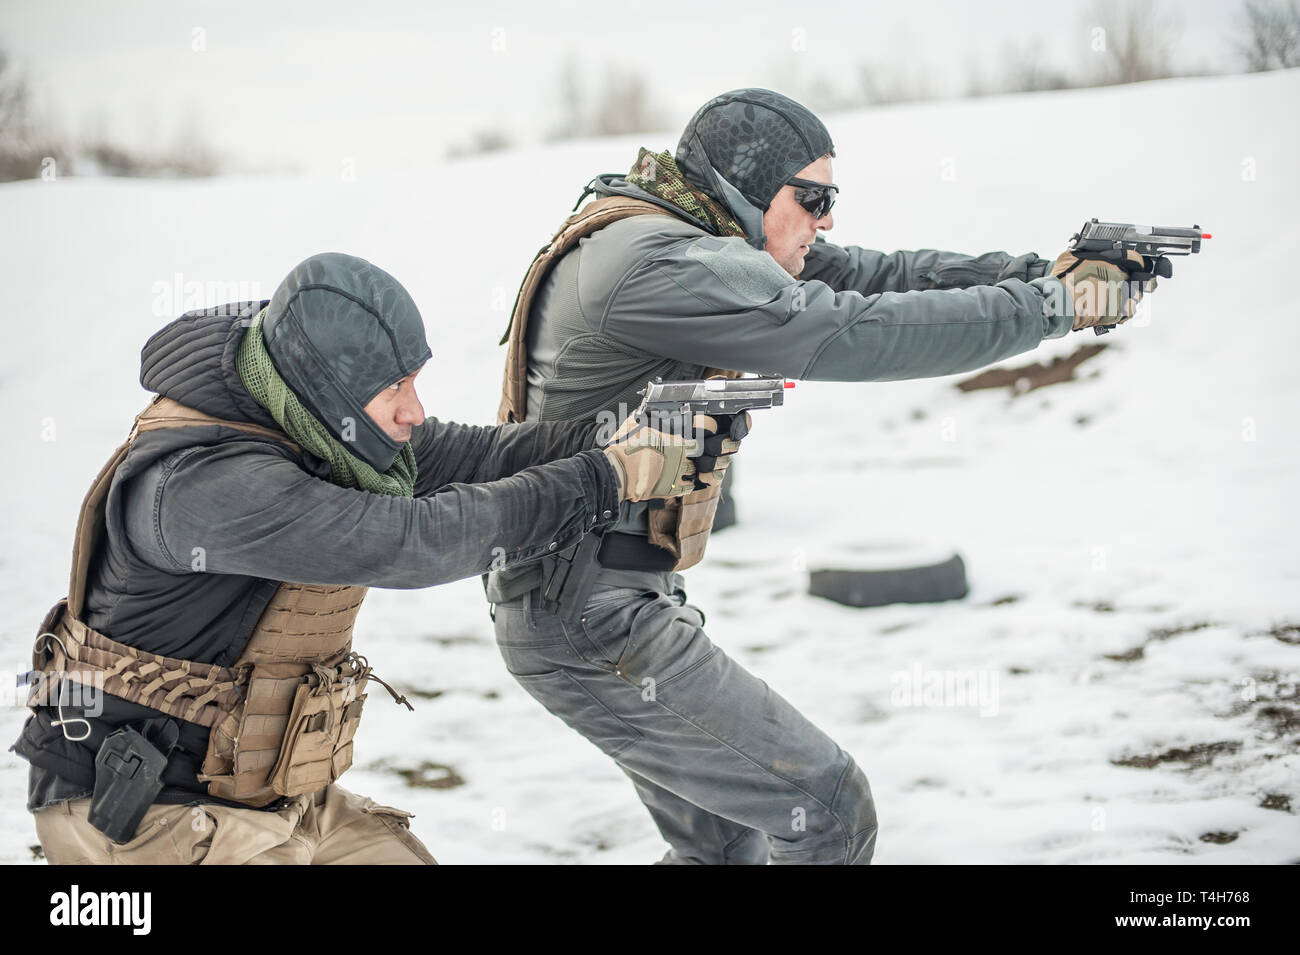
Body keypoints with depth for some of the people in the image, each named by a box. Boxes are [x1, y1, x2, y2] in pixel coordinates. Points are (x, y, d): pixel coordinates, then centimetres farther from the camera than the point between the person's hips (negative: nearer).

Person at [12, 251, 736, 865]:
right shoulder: (202, 483, -29)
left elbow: (465, 456, -1)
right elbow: (419, 540, -32)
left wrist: (621, 439, -14)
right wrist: (612, 477, -26)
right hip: (144, 817, -8)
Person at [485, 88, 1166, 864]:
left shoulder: (696, 239, 9)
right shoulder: (656, 264, -22)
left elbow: (872, 275, 6)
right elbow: (850, 333, -26)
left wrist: (1039, 270, -7)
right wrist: (1051, 304, -20)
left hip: (593, 606, 11)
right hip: (596, 626, -11)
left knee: (722, 839, 20)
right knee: (826, 809, -6)